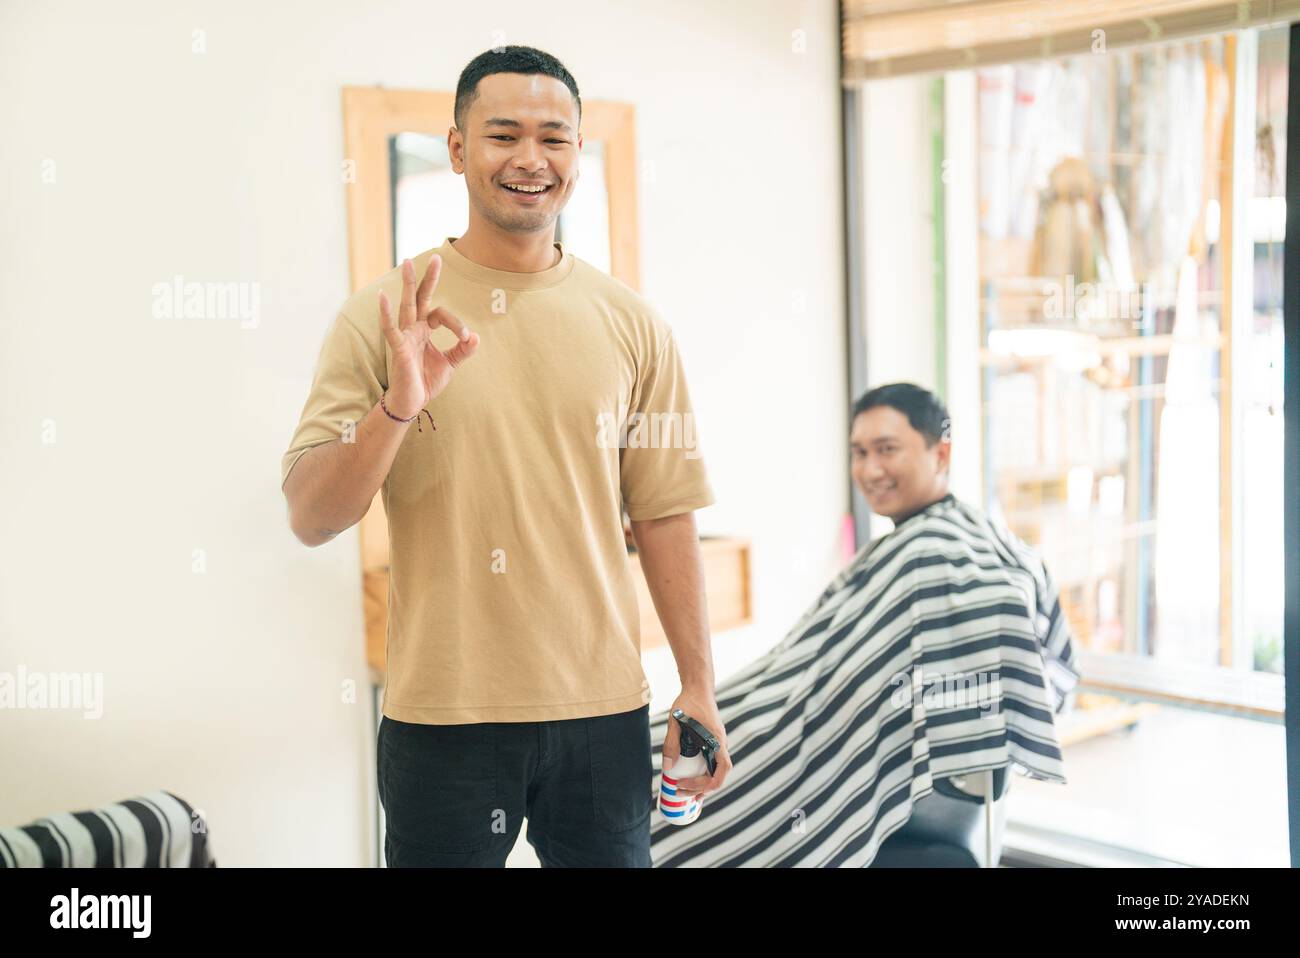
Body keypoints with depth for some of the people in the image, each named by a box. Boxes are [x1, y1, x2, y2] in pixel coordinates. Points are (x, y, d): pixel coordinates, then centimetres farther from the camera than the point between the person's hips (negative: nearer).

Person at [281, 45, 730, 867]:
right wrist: (399, 405, -22)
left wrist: (699, 689, 4)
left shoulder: (634, 327, 5)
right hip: (441, 714, -2)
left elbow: (665, 516, 6)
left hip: (603, 708, 2)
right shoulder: (379, 318, -2)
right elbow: (311, 519, -6)